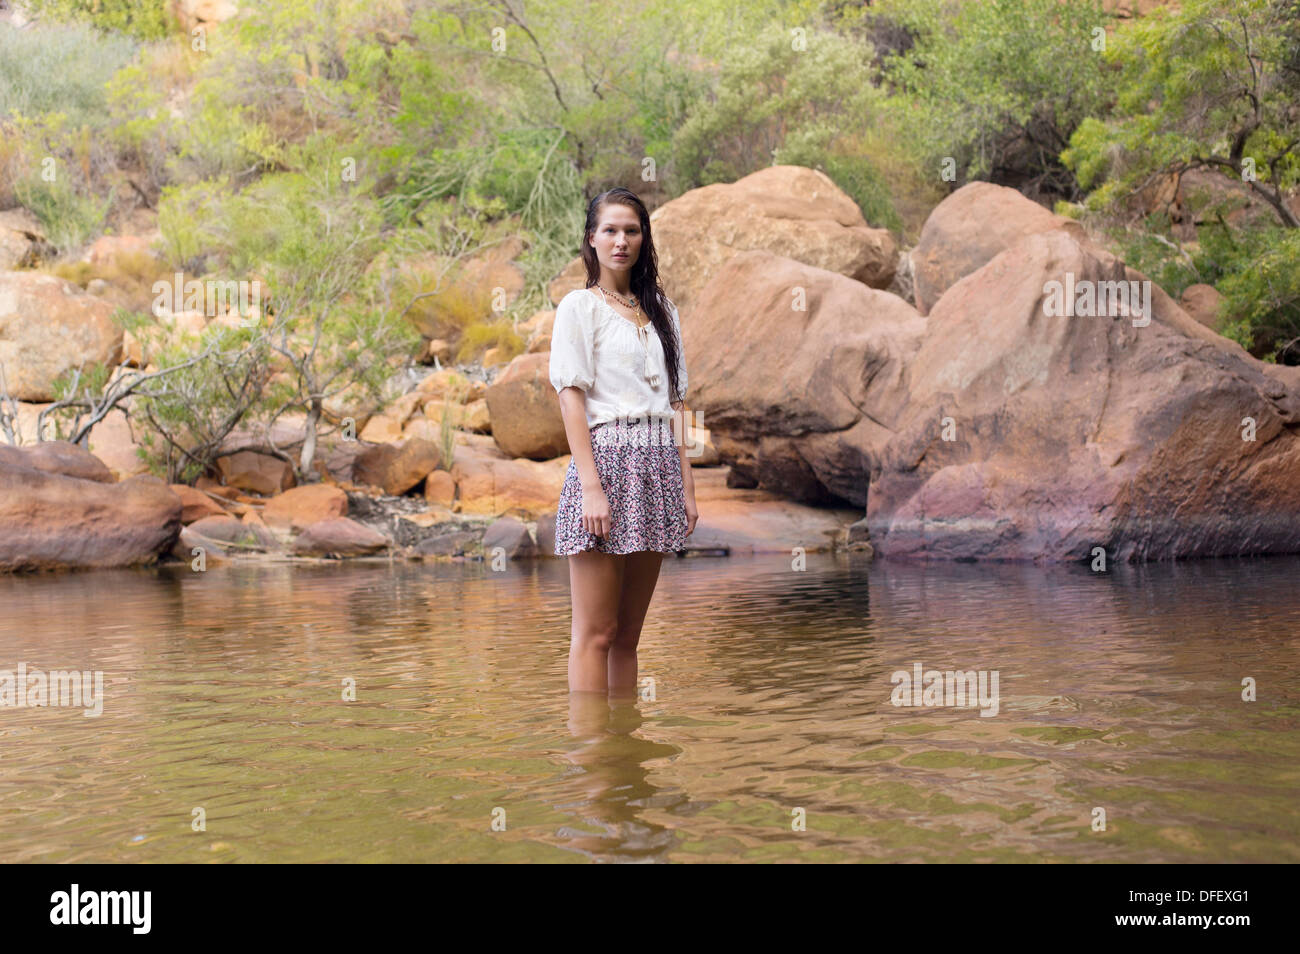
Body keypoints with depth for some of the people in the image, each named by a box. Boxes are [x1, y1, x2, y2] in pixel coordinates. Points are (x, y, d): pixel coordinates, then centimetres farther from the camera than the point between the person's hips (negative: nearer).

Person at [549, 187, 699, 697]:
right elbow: (570, 396, -6)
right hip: (606, 457, -6)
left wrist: (686, 484, 9)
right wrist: (591, 484, -17)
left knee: (628, 634, 7)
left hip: (657, 467, 6)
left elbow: (675, 400, 17)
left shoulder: (661, 310, 19)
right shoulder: (579, 305, 2)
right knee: (595, 632, -7)